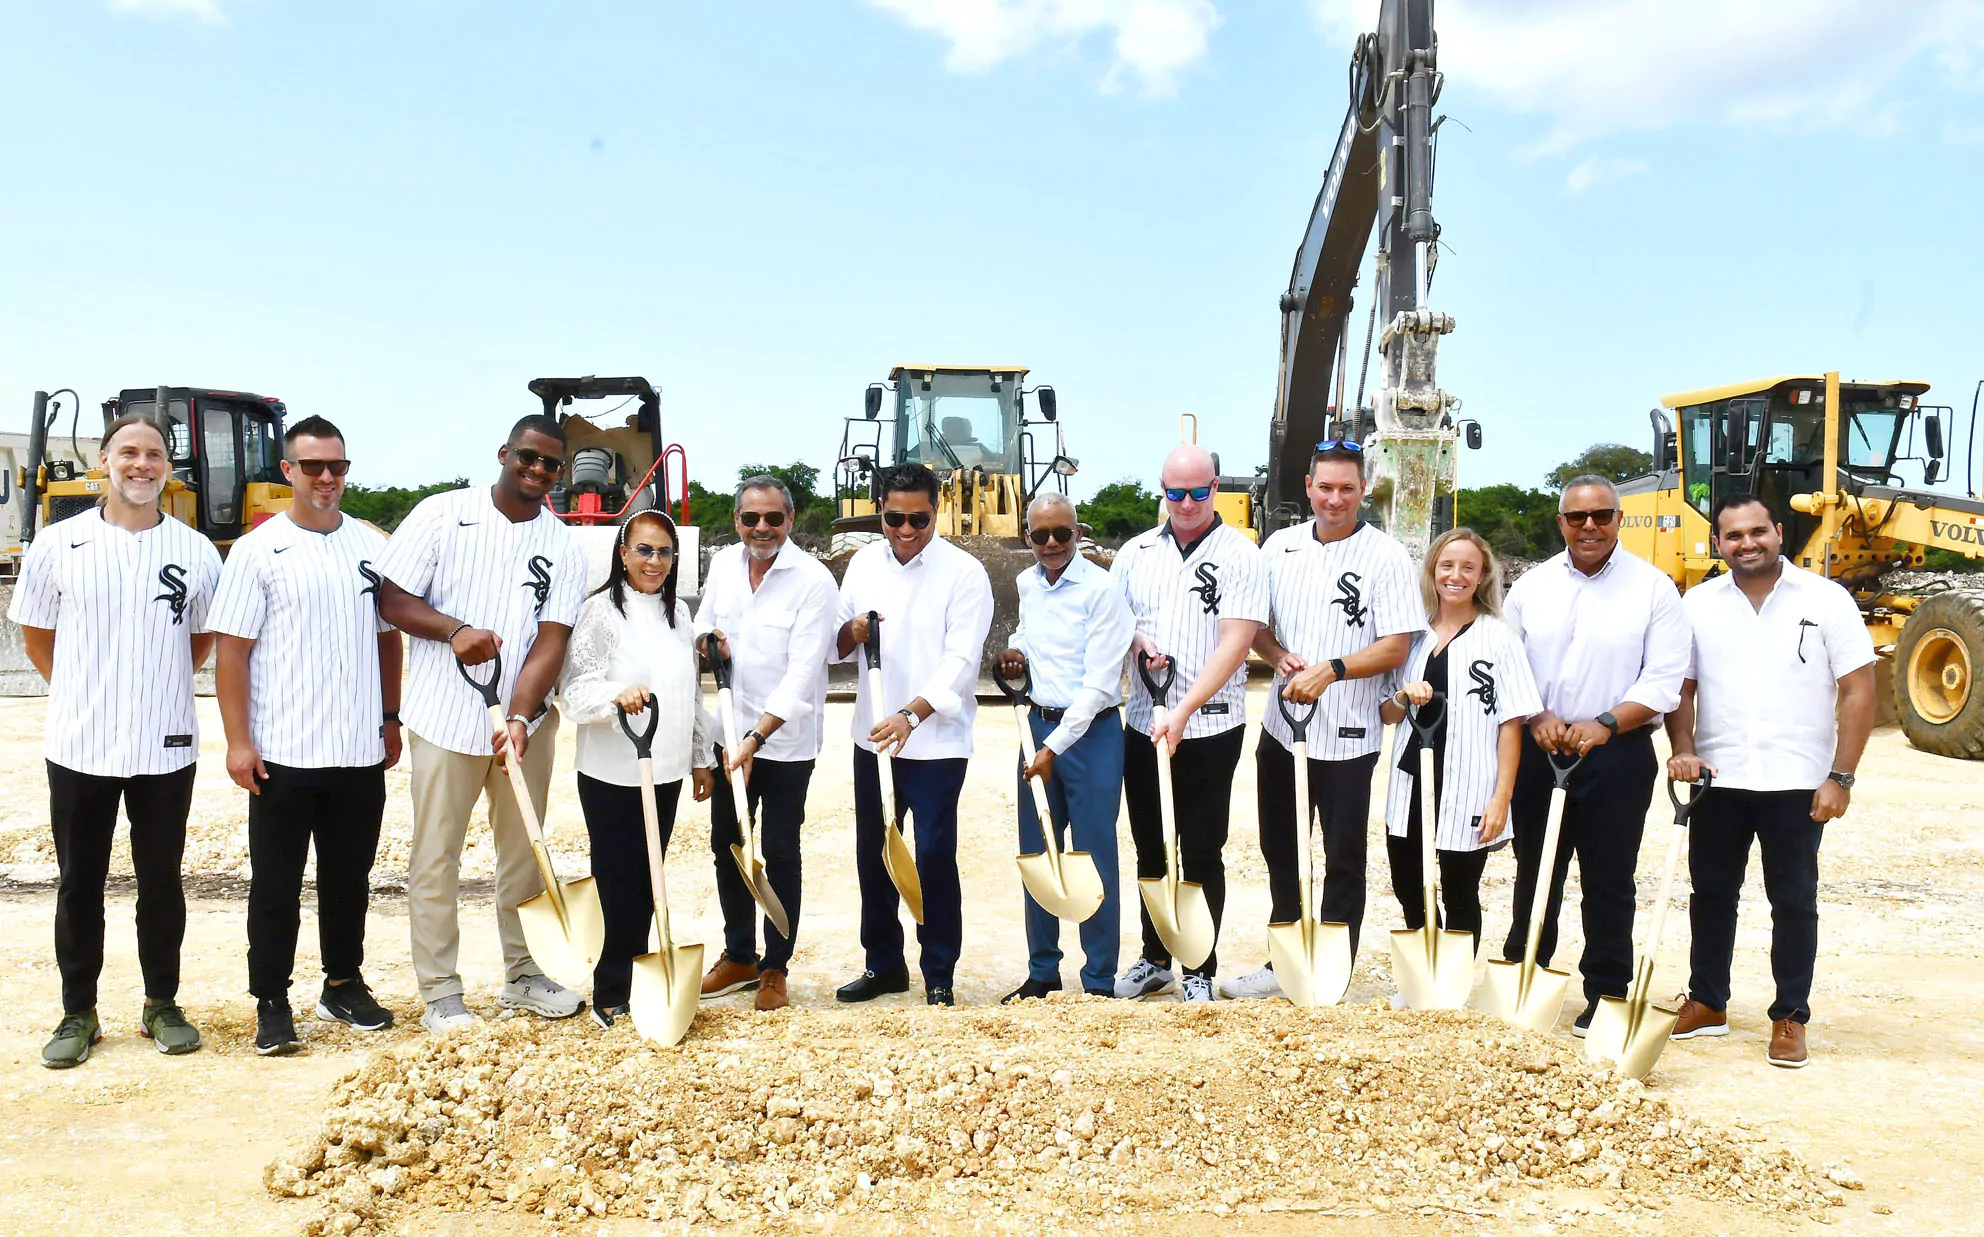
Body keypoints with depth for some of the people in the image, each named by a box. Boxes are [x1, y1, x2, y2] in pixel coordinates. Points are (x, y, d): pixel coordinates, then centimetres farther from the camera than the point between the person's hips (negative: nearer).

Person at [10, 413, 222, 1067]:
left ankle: (162, 1005, 23)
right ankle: (78, 1012, 22)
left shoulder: (196, 551, 0)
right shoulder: (58, 543, -1)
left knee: (162, 882, 9)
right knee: (79, 884, 9)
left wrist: (159, 687, 11)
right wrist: (83, 695, 10)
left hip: (166, 748, 0)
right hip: (78, 745, 0)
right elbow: (36, 634, 10)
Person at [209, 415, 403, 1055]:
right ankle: (272, 1003, 16)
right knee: (276, 886, 5)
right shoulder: (258, 551, -4)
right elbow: (232, 650, -6)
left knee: (350, 878, 15)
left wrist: (390, 721, 14)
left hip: (361, 754, 4)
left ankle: (343, 985, 29)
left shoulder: (374, 547, 8)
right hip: (282, 756, -4)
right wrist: (237, 742, -11)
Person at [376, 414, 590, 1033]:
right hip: (446, 718, -2)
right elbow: (392, 598, -3)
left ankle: (524, 974, 27)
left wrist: (520, 717, -18)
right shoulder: (443, 514, -2)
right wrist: (455, 629, -20)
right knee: (436, 857, 3)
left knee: (524, 851, 13)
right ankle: (440, 992, 15)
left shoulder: (563, 546, 2)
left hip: (526, 722, 3)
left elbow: (551, 640, -6)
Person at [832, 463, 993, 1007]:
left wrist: (911, 714, -27)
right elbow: (836, 646, 13)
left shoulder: (964, 572, -9)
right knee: (872, 853, 12)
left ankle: (939, 975, 11)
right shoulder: (864, 563, 7)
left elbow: (961, 661, -15)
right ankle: (883, 964, 27)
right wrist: (851, 632, -11)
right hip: (872, 736, 5)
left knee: (934, 856, -4)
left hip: (937, 742, -5)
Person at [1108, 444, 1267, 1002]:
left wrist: (1183, 712, -23)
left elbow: (1234, 645, -15)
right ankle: (1154, 961, 28)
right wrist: (1137, 642, -7)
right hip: (1143, 724, 5)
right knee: (1150, 849, 14)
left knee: (1202, 854, 2)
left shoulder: (1239, 555, -6)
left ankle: (1200, 973, 15)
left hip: (1210, 729, -4)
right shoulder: (1135, 553, 8)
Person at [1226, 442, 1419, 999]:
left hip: (1347, 737, -5)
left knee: (1343, 863, 6)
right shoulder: (1280, 546, 6)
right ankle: (1283, 965, 32)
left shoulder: (1386, 556, -8)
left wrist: (1330, 670, -24)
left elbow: (1396, 646, -12)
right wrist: (1278, 656, -10)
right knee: (1281, 853, 16)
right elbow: (1253, 625, 11)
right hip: (1281, 728, 5)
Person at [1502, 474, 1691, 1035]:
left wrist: (1604, 724, -18)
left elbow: (1664, 681, -6)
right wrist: (1538, 719, -11)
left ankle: (1605, 997, 16)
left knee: (1609, 881, 5)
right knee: (1534, 875, 12)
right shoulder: (1531, 587, 7)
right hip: (1537, 751, 3)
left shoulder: (1653, 589, -1)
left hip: (1617, 756, -2)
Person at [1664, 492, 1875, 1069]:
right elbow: (1680, 686, 8)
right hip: (1718, 779, 3)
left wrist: (1841, 777, -10)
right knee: (1711, 892, 12)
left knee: (1794, 901, 5)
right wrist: (1684, 750, -8)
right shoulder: (1698, 604, 5)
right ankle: (1707, 1003, 26)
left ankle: (1791, 1018, 16)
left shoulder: (1825, 600, -3)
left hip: (1797, 783, -2)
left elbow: (1858, 690, -4)